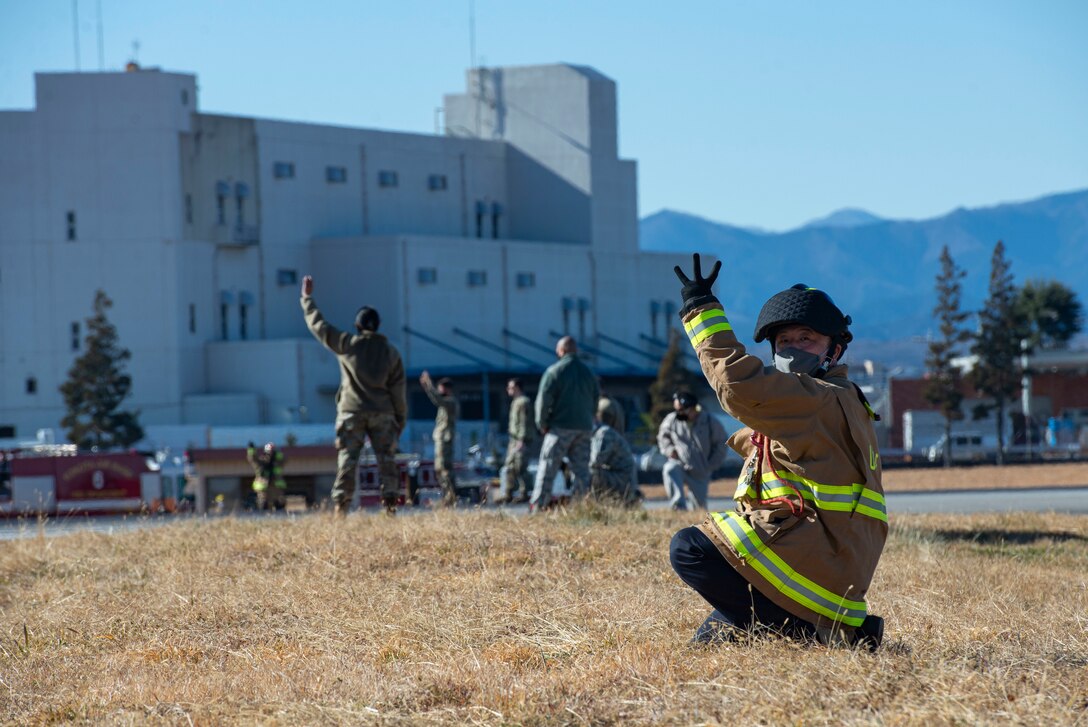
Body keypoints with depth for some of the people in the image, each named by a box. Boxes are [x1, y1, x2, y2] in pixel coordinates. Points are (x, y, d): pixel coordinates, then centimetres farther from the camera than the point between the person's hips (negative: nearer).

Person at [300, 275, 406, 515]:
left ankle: (340, 506, -7)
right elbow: (399, 389, 5)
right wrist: (401, 419, 11)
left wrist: (307, 297, 16)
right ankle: (390, 500, -3)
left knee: (347, 459, -1)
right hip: (382, 414, 1)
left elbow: (318, 324, 5)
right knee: (386, 459, 5)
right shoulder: (390, 352, 5)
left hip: (352, 412, -1)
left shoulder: (346, 344, -2)